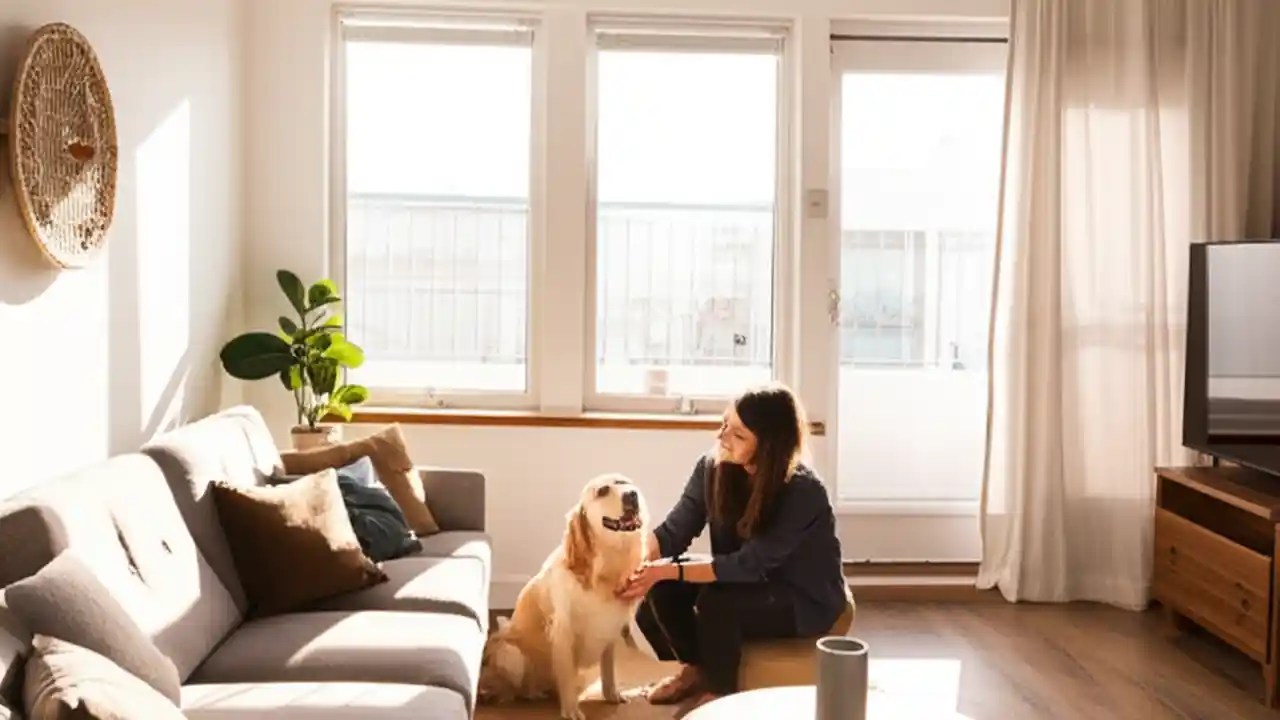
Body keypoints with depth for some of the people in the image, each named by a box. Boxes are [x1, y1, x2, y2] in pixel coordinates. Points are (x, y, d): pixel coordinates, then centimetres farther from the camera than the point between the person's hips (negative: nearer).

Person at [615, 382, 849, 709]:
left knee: (715, 601, -31)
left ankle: (721, 689, -2)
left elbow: (750, 564, -31)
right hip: (750, 581, 6)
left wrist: (667, 570, -36)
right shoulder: (713, 466, -13)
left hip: (806, 599, -5)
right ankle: (697, 667, 11)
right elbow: (672, 531, -13)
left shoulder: (803, 492, -30)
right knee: (661, 589, -17)